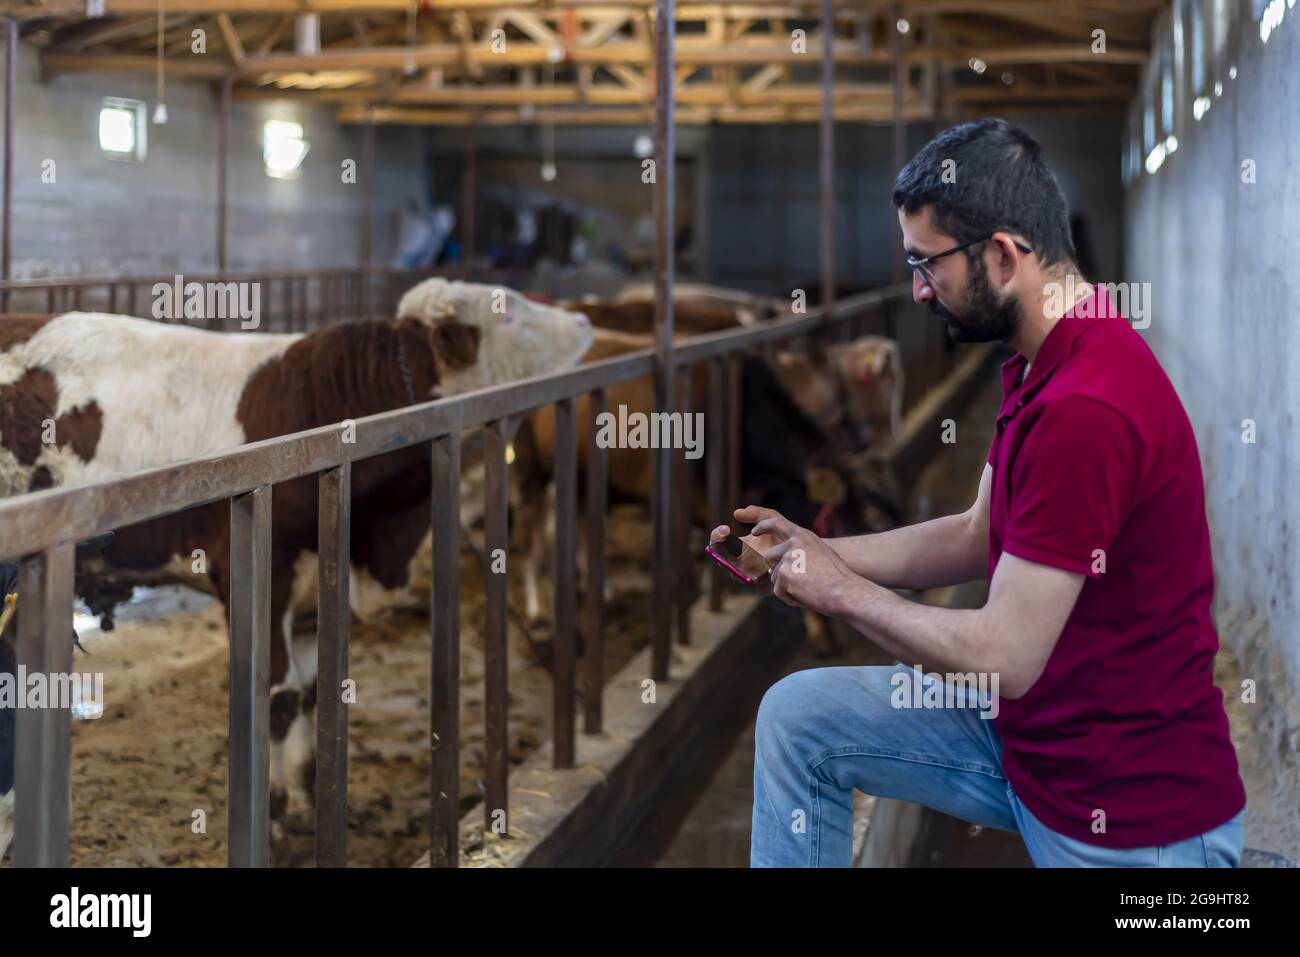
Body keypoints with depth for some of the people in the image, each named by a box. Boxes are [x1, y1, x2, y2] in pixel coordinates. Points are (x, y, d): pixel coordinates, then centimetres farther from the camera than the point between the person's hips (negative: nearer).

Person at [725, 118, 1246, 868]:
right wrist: (820, 552, 5)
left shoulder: (1085, 410, -28)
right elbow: (980, 536, 14)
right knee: (797, 716, 6)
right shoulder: (1045, 367, 4)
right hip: (1032, 728, 9)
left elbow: (1000, 657, -25)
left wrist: (843, 591, -11)